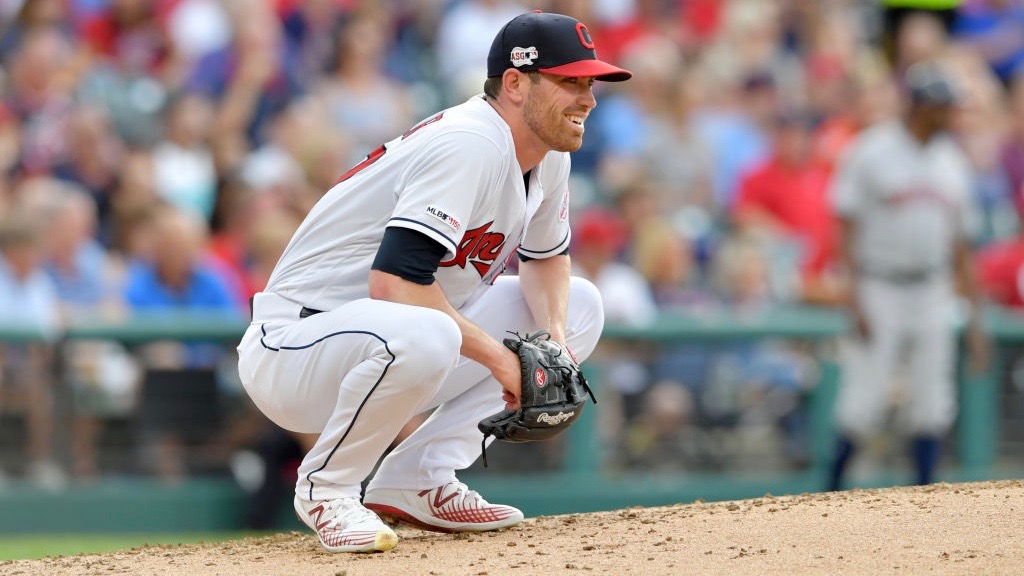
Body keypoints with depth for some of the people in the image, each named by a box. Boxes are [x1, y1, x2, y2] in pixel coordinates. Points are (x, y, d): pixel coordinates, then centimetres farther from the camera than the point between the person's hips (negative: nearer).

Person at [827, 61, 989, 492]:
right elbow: (847, 228, -7)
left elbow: (960, 246, 14)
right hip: (879, 291, -5)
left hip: (932, 295, 5)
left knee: (931, 404, 1)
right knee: (865, 400, -8)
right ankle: (832, 491, 8)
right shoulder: (870, 152, -6)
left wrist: (974, 314, 10)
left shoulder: (952, 162, 10)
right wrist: (856, 299, -16)